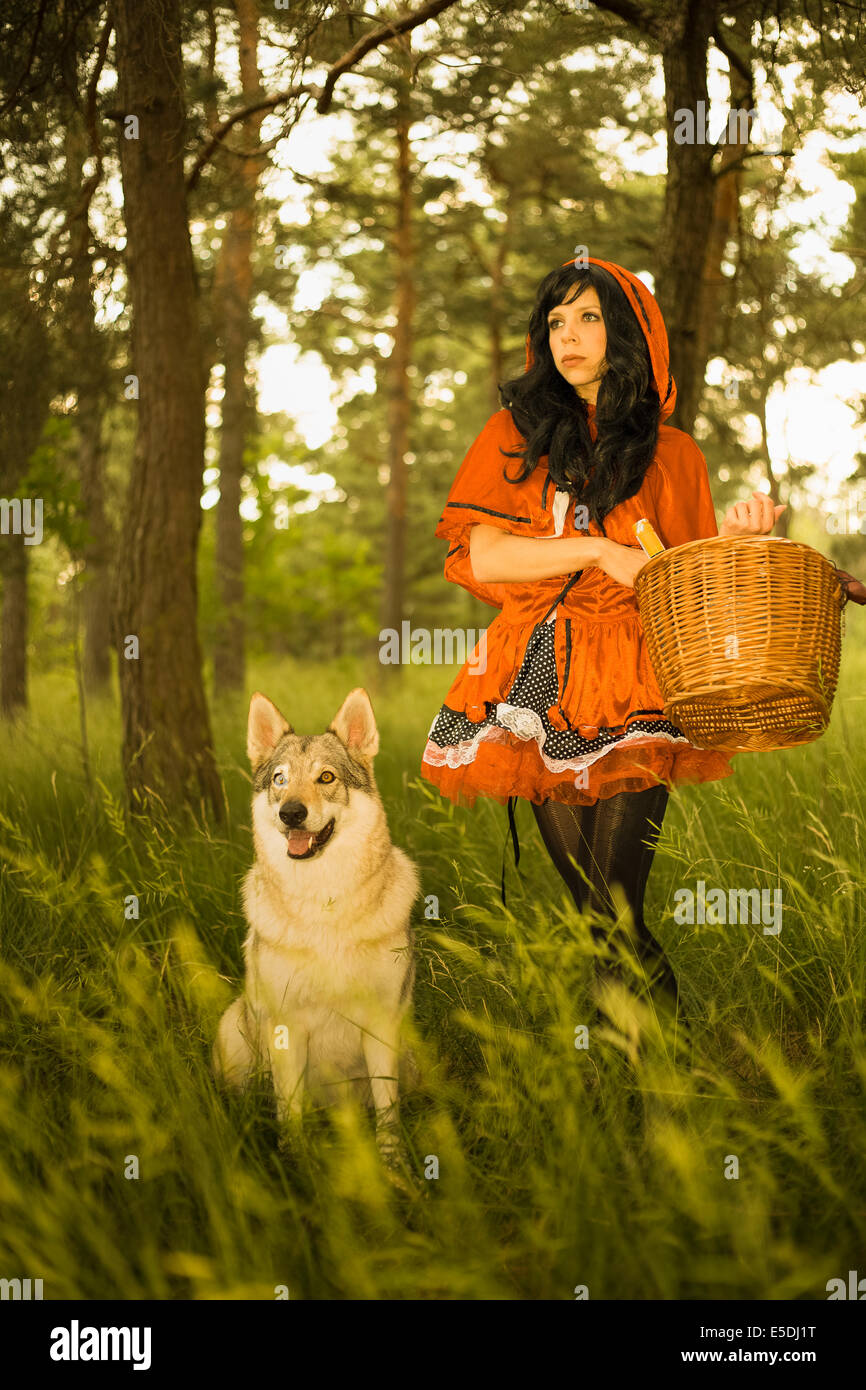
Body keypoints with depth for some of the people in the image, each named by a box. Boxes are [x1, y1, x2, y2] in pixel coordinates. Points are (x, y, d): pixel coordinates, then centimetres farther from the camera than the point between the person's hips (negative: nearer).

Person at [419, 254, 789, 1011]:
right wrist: (601, 551, -8)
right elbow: (484, 555, 0)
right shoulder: (517, 432, 12)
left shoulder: (672, 456, 12)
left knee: (619, 913, -15)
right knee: (589, 907, -1)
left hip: (633, 689, -1)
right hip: (541, 678, 1)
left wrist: (732, 536, -6)